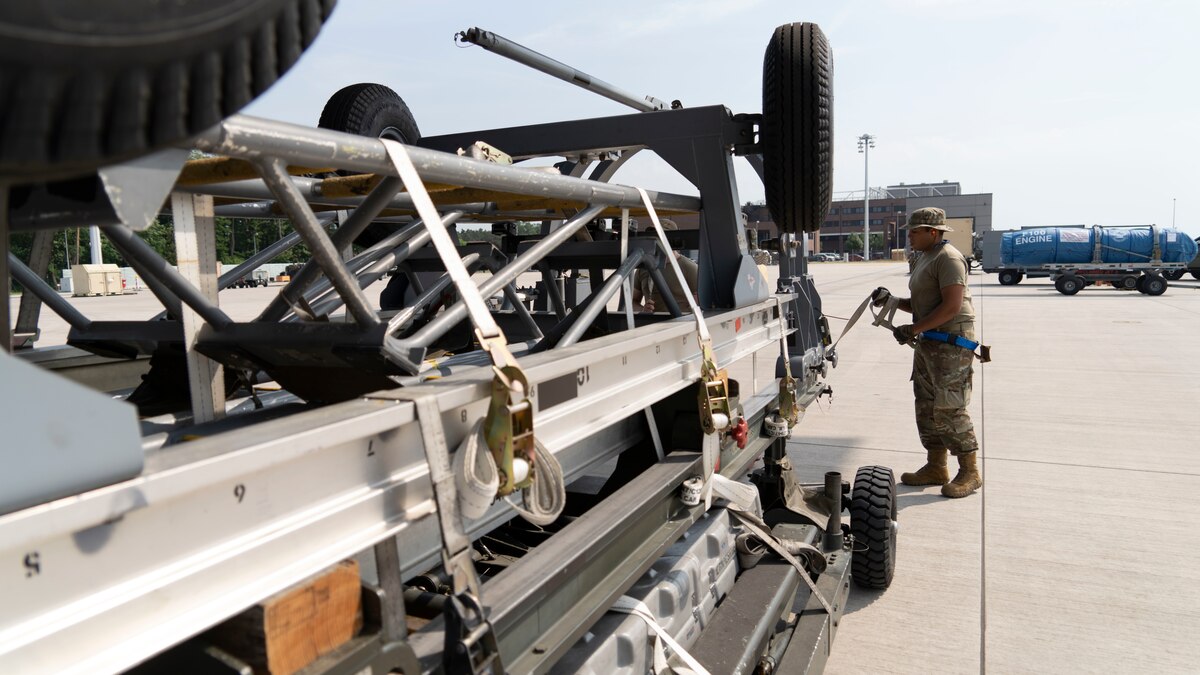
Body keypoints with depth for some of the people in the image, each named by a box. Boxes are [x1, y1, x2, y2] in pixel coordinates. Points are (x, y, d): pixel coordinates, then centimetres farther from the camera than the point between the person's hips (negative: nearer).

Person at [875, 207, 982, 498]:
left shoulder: (948, 258, -14)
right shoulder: (922, 259, 17)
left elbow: (951, 306, -22)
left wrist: (912, 329, -21)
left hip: (952, 341, -10)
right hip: (928, 342, 10)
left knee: (948, 409, -9)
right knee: (927, 406, 12)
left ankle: (969, 472, 2)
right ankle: (936, 468, 22)